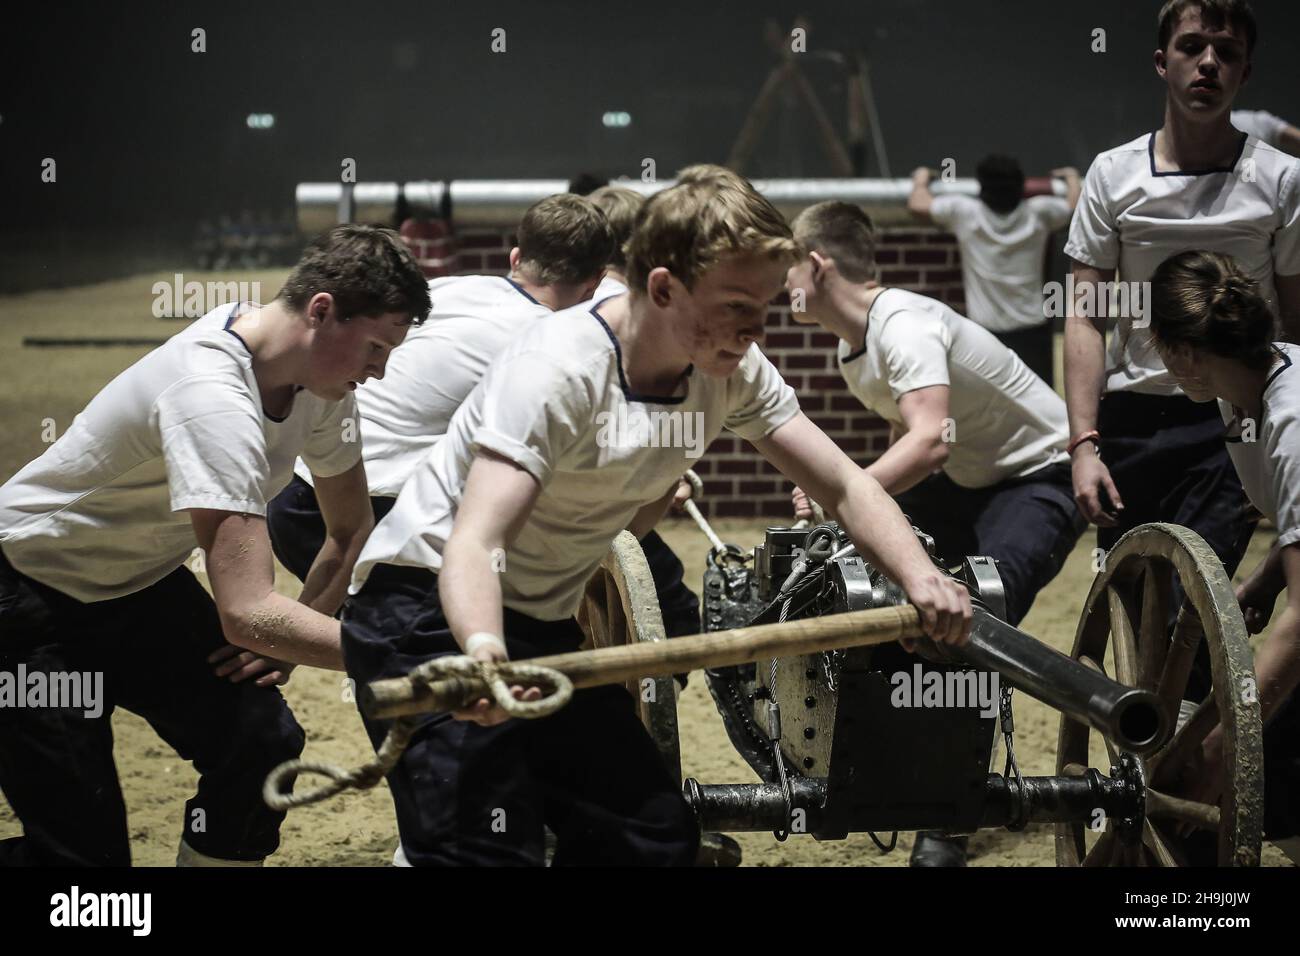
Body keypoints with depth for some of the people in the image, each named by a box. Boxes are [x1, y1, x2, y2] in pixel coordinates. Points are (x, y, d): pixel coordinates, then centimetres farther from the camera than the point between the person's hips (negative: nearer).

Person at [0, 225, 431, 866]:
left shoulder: (320, 379, -9)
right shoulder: (213, 397, -35)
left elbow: (352, 531, 5)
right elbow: (249, 616, -41)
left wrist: (288, 640, -8)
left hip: (141, 585, 8)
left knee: (262, 741, -11)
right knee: (84, 844, -12)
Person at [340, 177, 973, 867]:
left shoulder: (731, 372, -6)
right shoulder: (556, 371, -27)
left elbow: (843, 486, -3)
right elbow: (473, 546, -37)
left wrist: (919, 577, -23)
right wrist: (483, 652, -58)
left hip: (542, 623, 8)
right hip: (433, 610, -7)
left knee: (657, 835, 2)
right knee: (490, 849, -23)